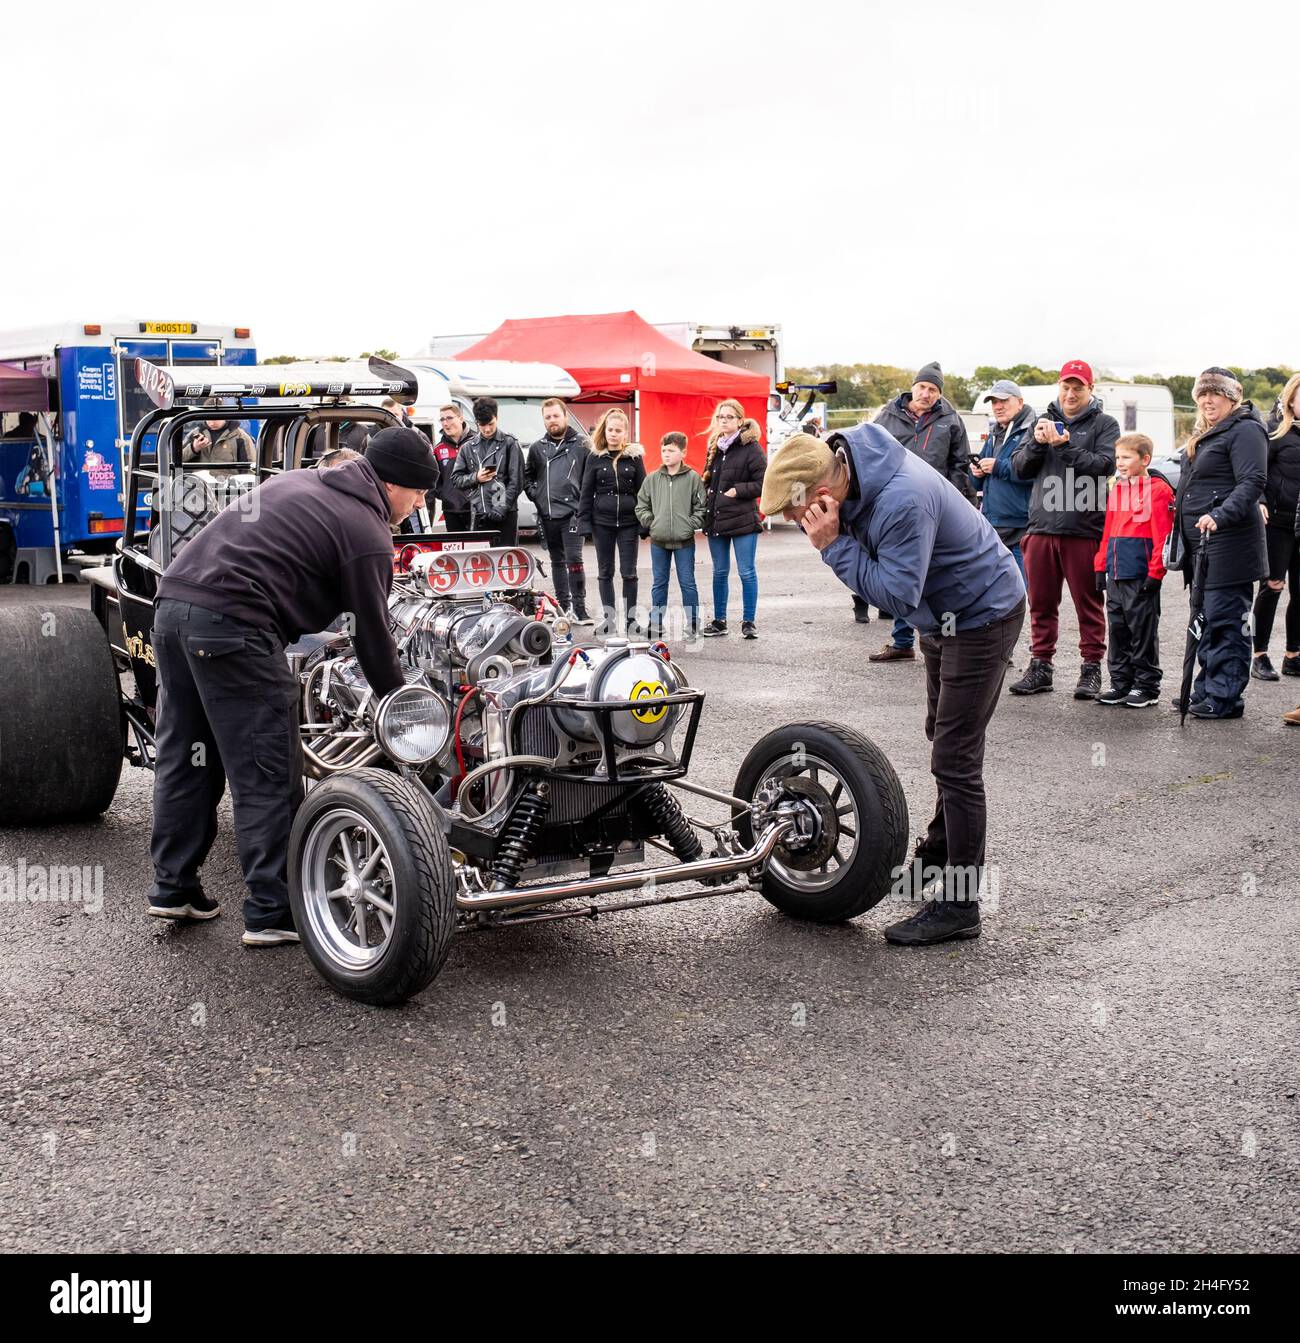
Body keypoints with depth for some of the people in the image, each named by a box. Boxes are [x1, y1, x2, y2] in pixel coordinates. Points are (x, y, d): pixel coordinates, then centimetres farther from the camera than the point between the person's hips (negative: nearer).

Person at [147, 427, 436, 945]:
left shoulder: (299, 481, 21)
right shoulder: (365, 532, -4)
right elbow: (373, 636, 0)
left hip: (173, 603, 9)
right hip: (232, 628, -9)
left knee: (183, 758, 18)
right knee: (267, 779, -1)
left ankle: (173, 887, 28)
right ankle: (273, 914, 4)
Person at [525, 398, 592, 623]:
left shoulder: (581, 444, 1)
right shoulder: (537, 448, 12)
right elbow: (527, 476, 22)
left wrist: (584, 502, -7)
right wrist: (535, 495, 7)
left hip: (571, 512, -5)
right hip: (547, 515, 5)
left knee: (574, 559, -13)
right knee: (557, 561, 12)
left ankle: (579, 607, -9)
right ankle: (563, 606, 19)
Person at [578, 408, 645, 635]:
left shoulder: (634, 456, 2)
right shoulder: (595, 458, 4)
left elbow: (642, 490, 3)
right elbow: (587, 492, 5)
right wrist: (584, 522, -2)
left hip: (628, 522, -1)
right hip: (602, 522, 1)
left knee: (629, 572, 1)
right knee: (605, 572, 7)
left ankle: (630, 618, 10)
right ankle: (608, 618, 15)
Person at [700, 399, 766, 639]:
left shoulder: (751, 448, -8)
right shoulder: (714, 447, 13)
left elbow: (763, 482, -11)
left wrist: (737, 490, -15)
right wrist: (707, 498, 7)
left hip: (743, 519, -6)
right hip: (715, 519, 6)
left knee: (746, 572, 1)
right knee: (719, 572, 12)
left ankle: (749, 621, 9)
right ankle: (719, 621, 20)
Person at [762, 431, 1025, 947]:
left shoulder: (901, 502, -36)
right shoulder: (845, 464, -9)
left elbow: (897, 594, -33)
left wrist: (833, 545, -33)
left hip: (983, 614, -10)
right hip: (944, 612, 10)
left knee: (955, 758, -9)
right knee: (943, 739, 23)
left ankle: (959, 905, -2)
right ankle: (940, 852, 42)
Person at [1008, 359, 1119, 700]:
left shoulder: (1103, 424, 4)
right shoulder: (1044, 421, 16)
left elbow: (1105, 465, -11)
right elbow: (1019, 467, 10)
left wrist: (1065, 446, -18)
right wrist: (1036, 443, -8)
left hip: (1084, 529, -4)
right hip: (1041, 527, 4)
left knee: (1088, 603, 2)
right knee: (1041, 603, 9)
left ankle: (1091, 668, 8)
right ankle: (1041, 665, 17)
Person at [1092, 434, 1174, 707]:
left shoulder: (1158, 489, -8)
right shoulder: (1116, 489, 15)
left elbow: (1162, 535, -12)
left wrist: (1155, 573, -15)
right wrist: (1101, 566, 15)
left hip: (1141, 575, -7)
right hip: (1115, 574, 8)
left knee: (1143, 631, 0)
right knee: (1118, 630, 12)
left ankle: (1147, 686, 8)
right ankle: (1121, 683, 20)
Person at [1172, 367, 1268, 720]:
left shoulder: (1245, 430, -8)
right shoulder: (1203, 435, 21)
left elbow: (1252, 482, -19)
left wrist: (1219, 516, -31)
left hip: (1228, 543, -10)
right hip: (1200, 544, 10)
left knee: (1226, 619, -7)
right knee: (1206, 620, 13)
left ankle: (1225, 697, -3)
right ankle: (1206, 690, 20)